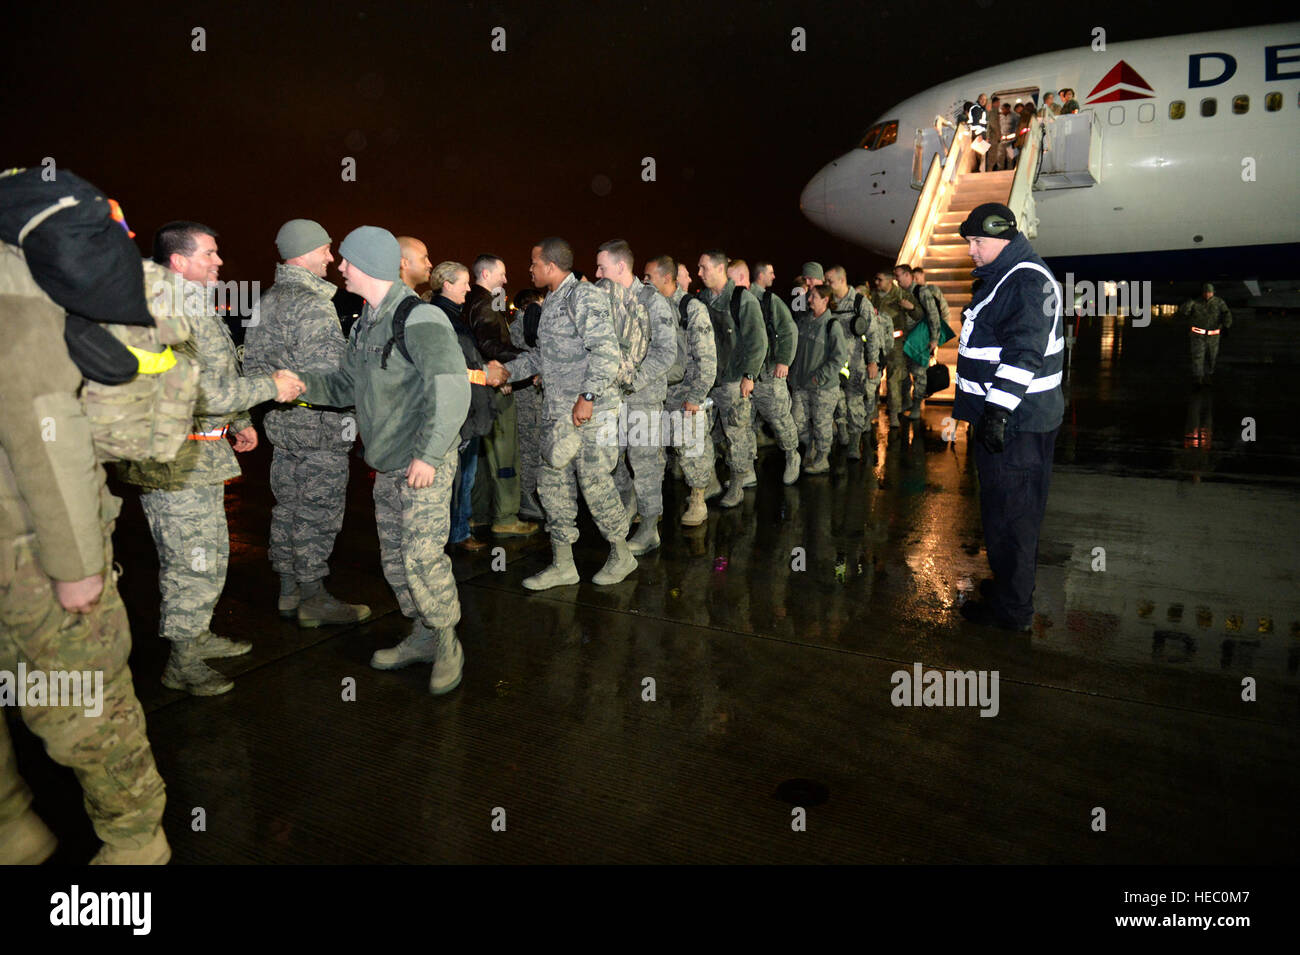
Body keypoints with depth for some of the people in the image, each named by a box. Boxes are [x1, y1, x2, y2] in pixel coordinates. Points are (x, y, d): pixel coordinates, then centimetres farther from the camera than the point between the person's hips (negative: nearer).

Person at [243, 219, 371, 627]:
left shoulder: (268, 300, 14)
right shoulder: (312, 303, -17)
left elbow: (253, 362, 17)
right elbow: (325, 372, -23)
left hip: (281, 422, 10)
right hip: (319, 426, -9)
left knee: (288, 508, 15)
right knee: (317, 514, -1)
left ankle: (289, 592, 25)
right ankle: (313, 598, 8)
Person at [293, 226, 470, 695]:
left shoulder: (418, 318, -15)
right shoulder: (366, 324, 14)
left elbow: (453, 388, -23)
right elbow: (345, 385, 20)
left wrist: (428, 454, -23)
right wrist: (299, 383, 3)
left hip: (425, 463, -9)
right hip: (386, 464, 9)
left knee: (422, 555, -9)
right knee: (394, 556, 13)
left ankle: (448, 644, 9)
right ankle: (422, 637, 29)